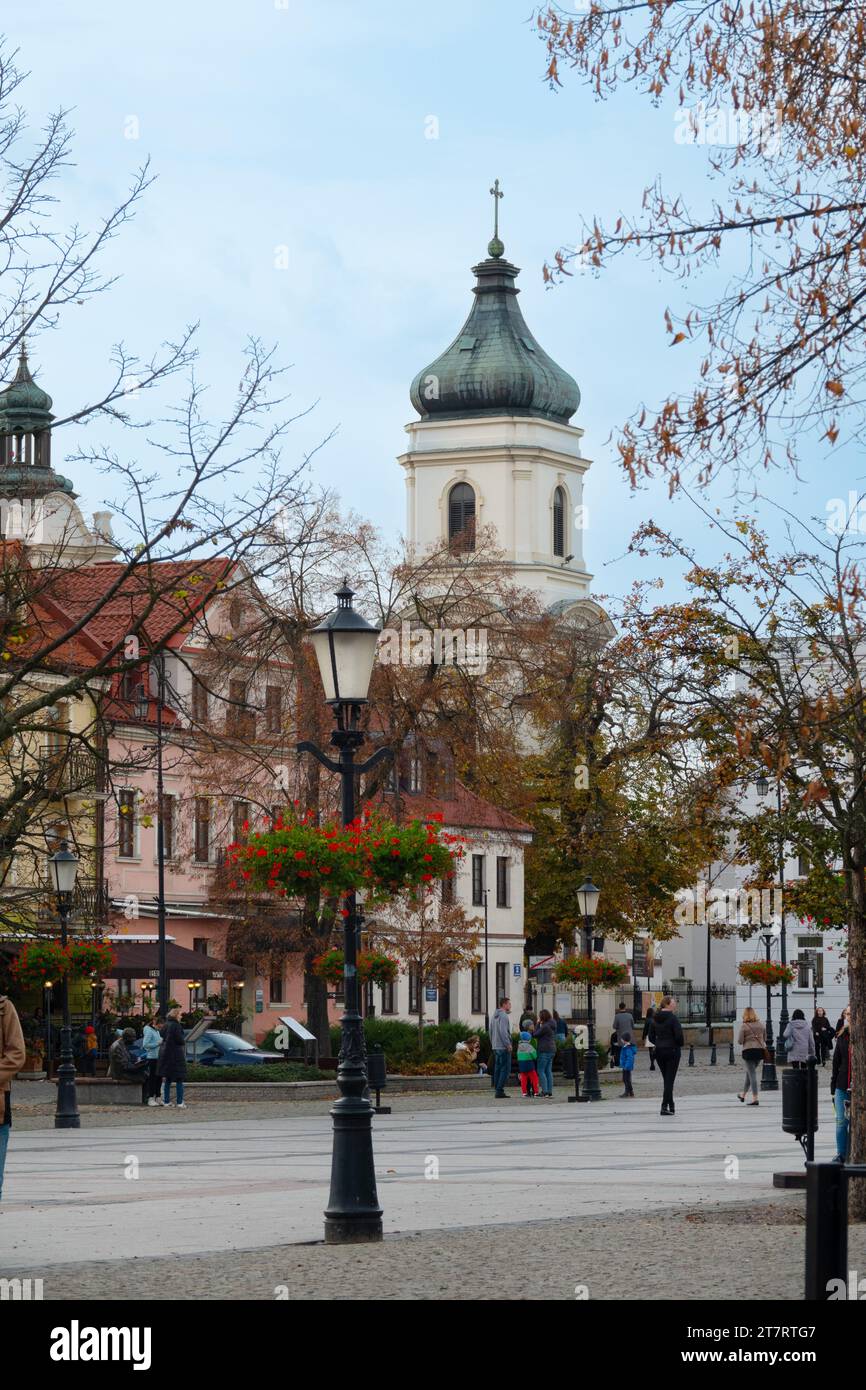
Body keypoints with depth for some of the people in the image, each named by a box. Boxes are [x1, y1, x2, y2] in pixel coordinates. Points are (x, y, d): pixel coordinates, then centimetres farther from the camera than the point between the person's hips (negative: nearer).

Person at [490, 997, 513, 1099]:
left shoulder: (494, 1016, 16)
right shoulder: (503, 1016, -13)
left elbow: (491, 1031, 19)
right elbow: (503, 1031, -21)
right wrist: (508, 1044, -17)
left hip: (495, 1047, 9)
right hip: (503, 1047, -9)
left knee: (497, 1069, 10)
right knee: (505, 1069, -8)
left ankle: (496, 1091, 10)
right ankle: (499, 1091, -13)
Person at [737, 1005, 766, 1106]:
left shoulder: (744, 1026, -10)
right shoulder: (761, 1025, 5)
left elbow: (740, 1041, -9)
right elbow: (765, 1038, 11)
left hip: (749, 1051, -5)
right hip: (760, 1049, 5)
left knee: (752, 1073, -3)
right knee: (749, 1072, 20)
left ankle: (755, 1098, -10)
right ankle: (743, 1094, 33)